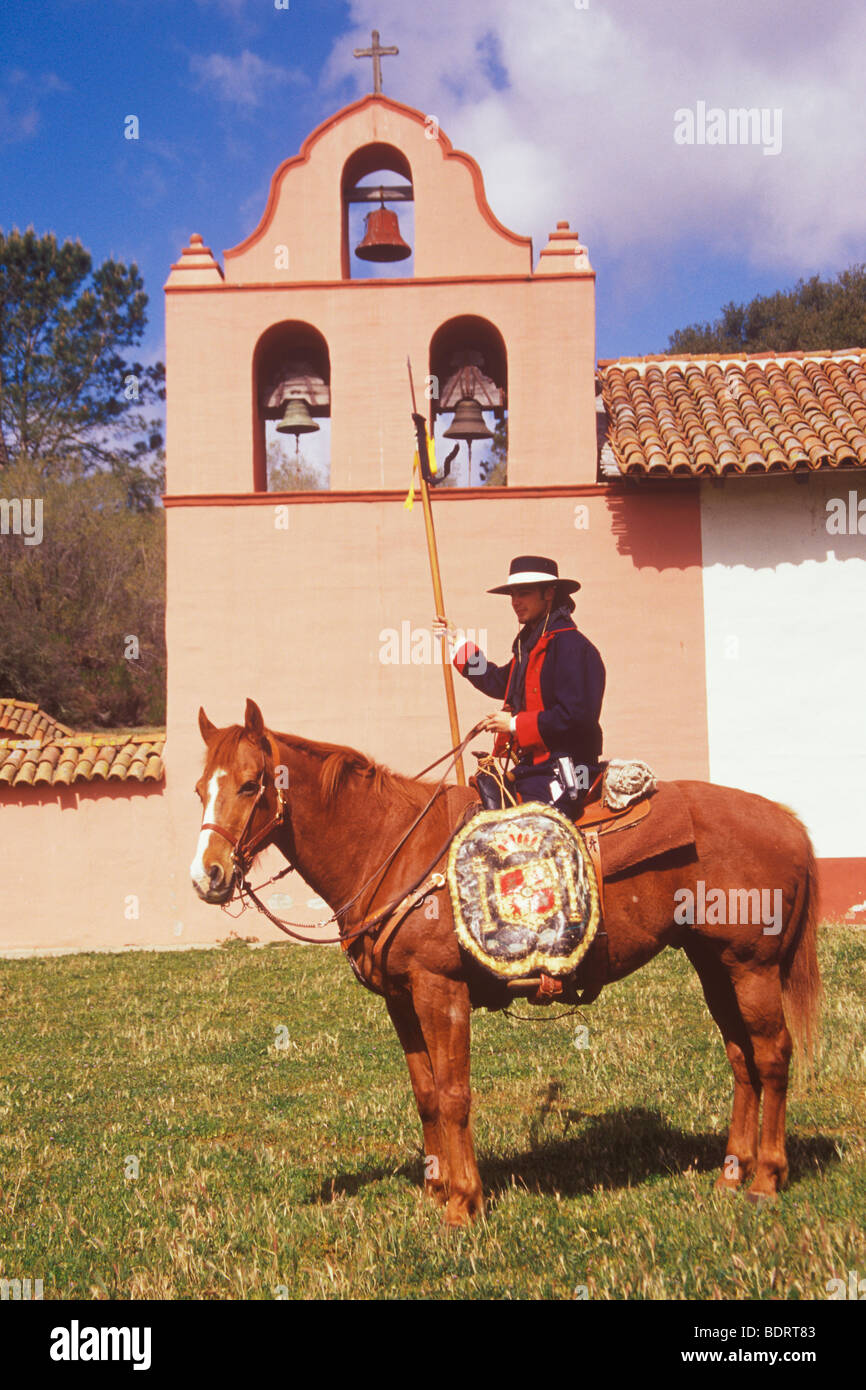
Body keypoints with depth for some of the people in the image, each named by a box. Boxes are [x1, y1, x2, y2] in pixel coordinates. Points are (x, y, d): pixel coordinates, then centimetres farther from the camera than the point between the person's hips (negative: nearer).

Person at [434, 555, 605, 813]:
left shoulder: (570, 644, -12)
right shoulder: (529, 643, 18)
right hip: (530, 772, 10)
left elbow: (574, 716, -21)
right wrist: (458, 644, 39)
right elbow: (500, 682, 37)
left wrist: (515, 724, -14)